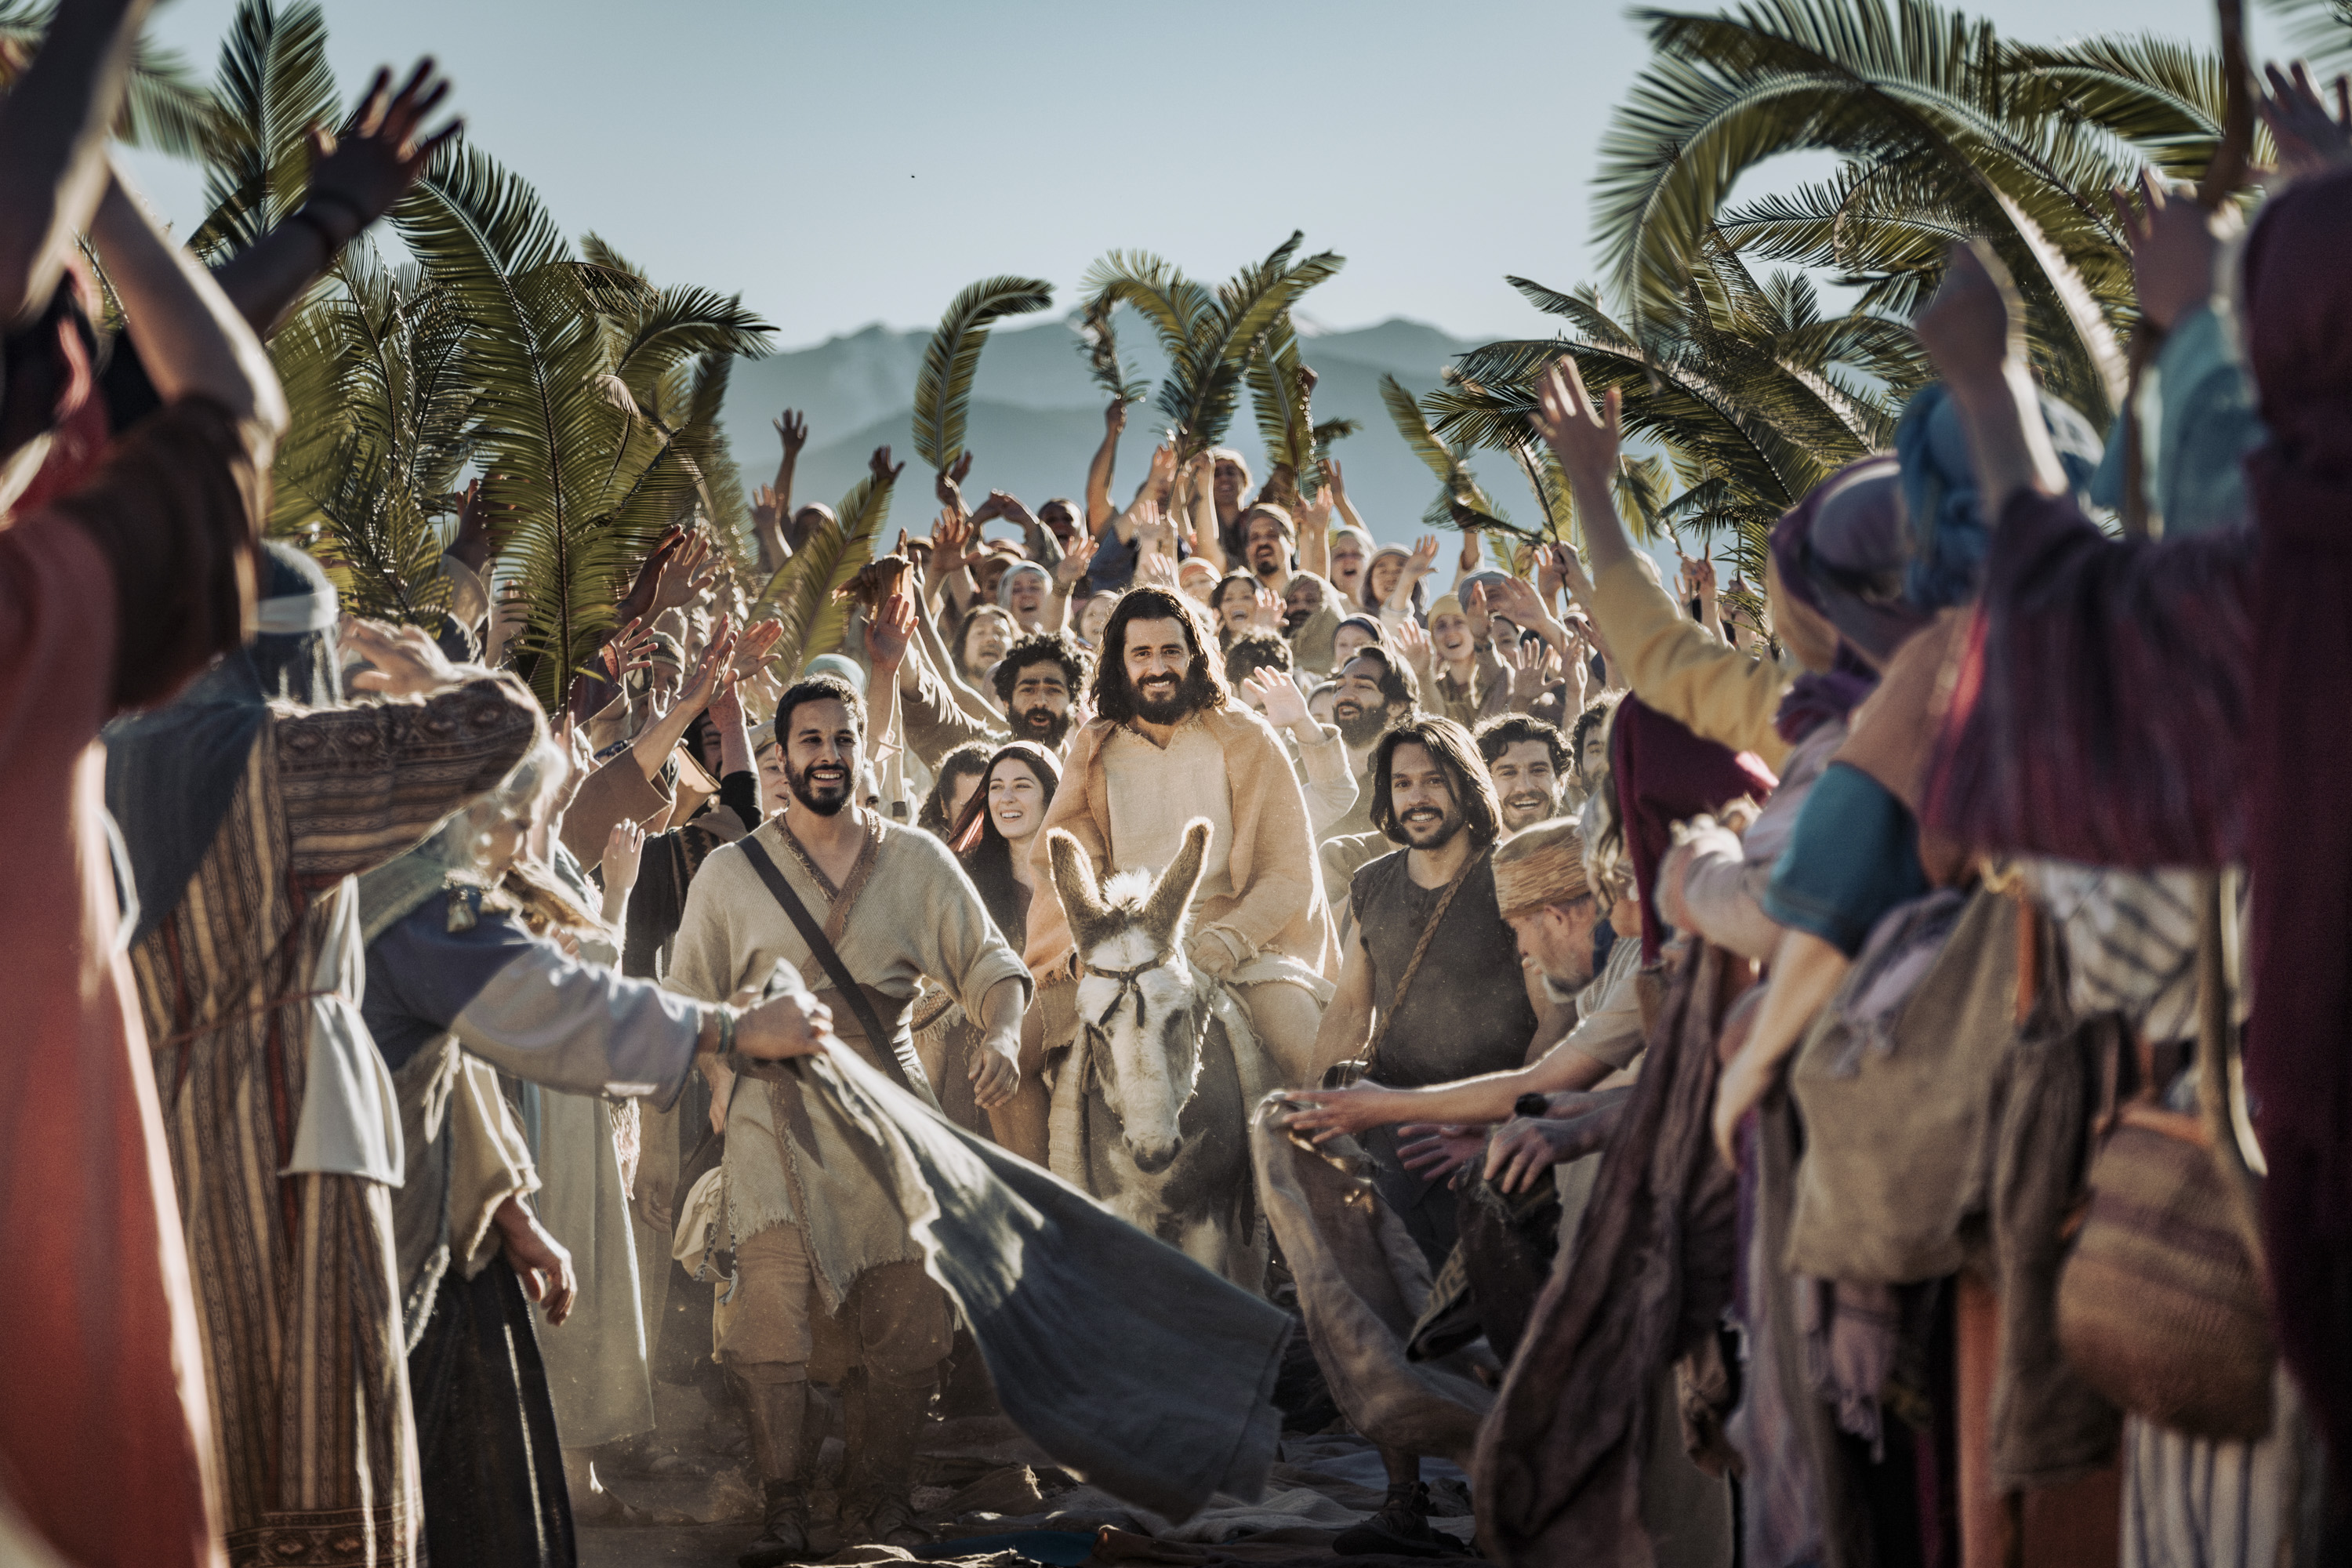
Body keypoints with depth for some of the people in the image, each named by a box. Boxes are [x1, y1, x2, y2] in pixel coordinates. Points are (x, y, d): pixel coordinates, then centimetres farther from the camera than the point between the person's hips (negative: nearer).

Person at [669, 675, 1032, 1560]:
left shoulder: (917, 861, 10)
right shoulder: (731, 871, 9)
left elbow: (989, 964, 7)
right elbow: (692, 1003, 12)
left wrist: (1001, 1036, -13)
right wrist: (723, 1090, -2)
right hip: (776, 1114, -2)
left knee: (907, 1321, -1)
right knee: (772, 1308, -16)